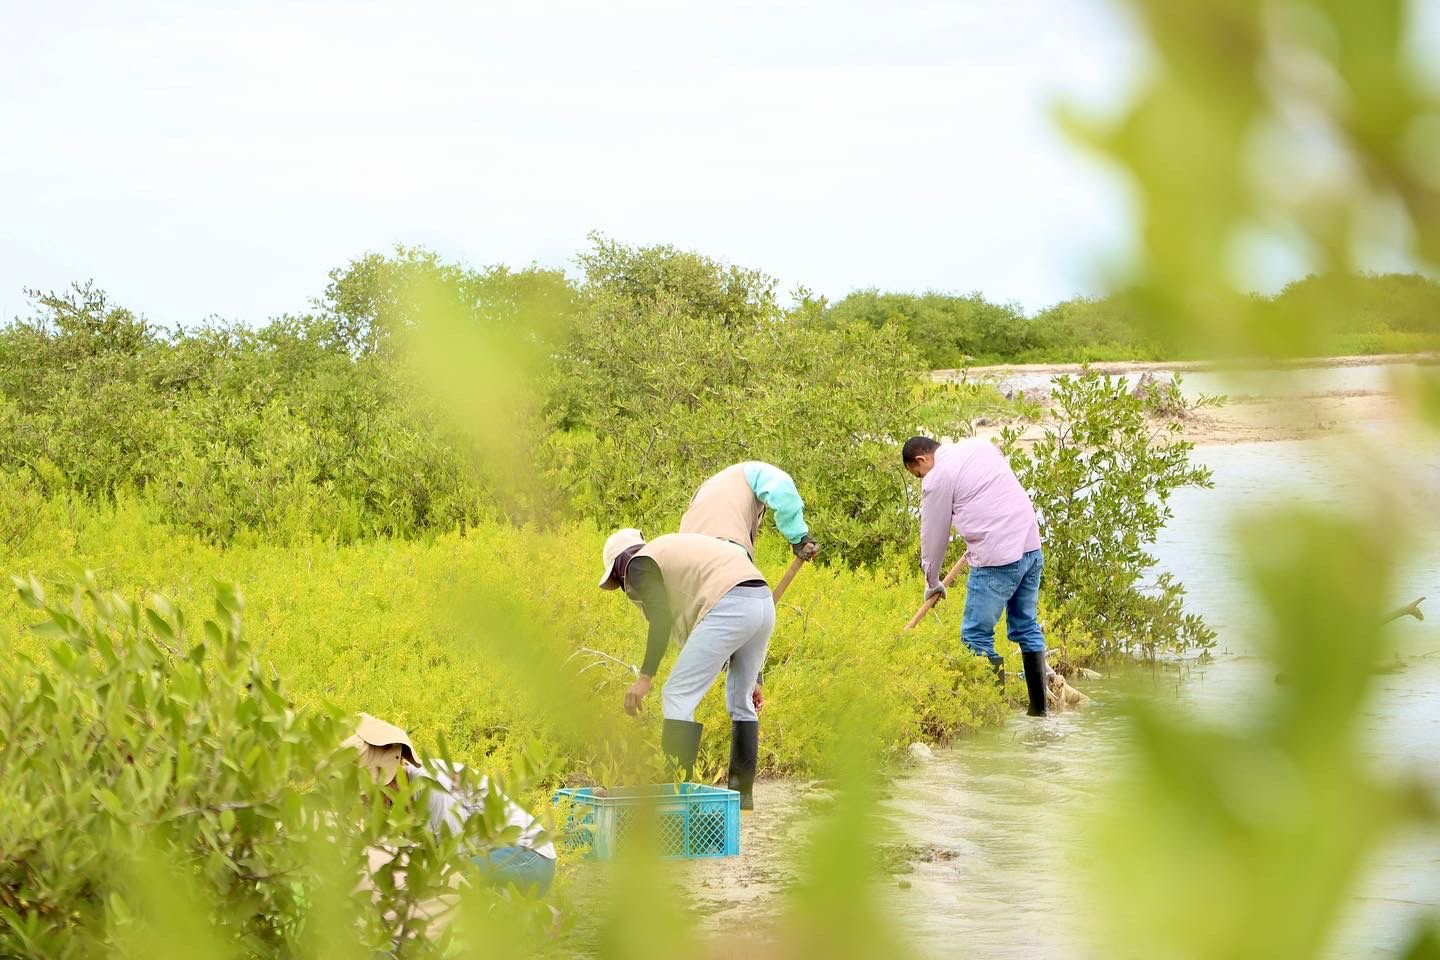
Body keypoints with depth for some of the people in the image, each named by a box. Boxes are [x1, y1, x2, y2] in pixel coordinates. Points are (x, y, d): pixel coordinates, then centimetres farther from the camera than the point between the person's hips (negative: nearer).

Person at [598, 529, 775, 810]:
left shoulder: (639, 564, 10)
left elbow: (661, 619, -6)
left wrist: (645, 677, -7)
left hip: (728, 607, -9)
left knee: (677, 696, -4)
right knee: (741, 702, 20)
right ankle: (742, 792, 23)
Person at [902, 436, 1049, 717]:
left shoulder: (937, 478, -4)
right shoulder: (979, 444, 16)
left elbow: (933, 536, 5)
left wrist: (933, 582, 20)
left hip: (997, 559, -8)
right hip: (1031, 546, 8)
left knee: (976, 636, 1)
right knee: (1027, 627, 16)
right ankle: (1038, 706, 18)